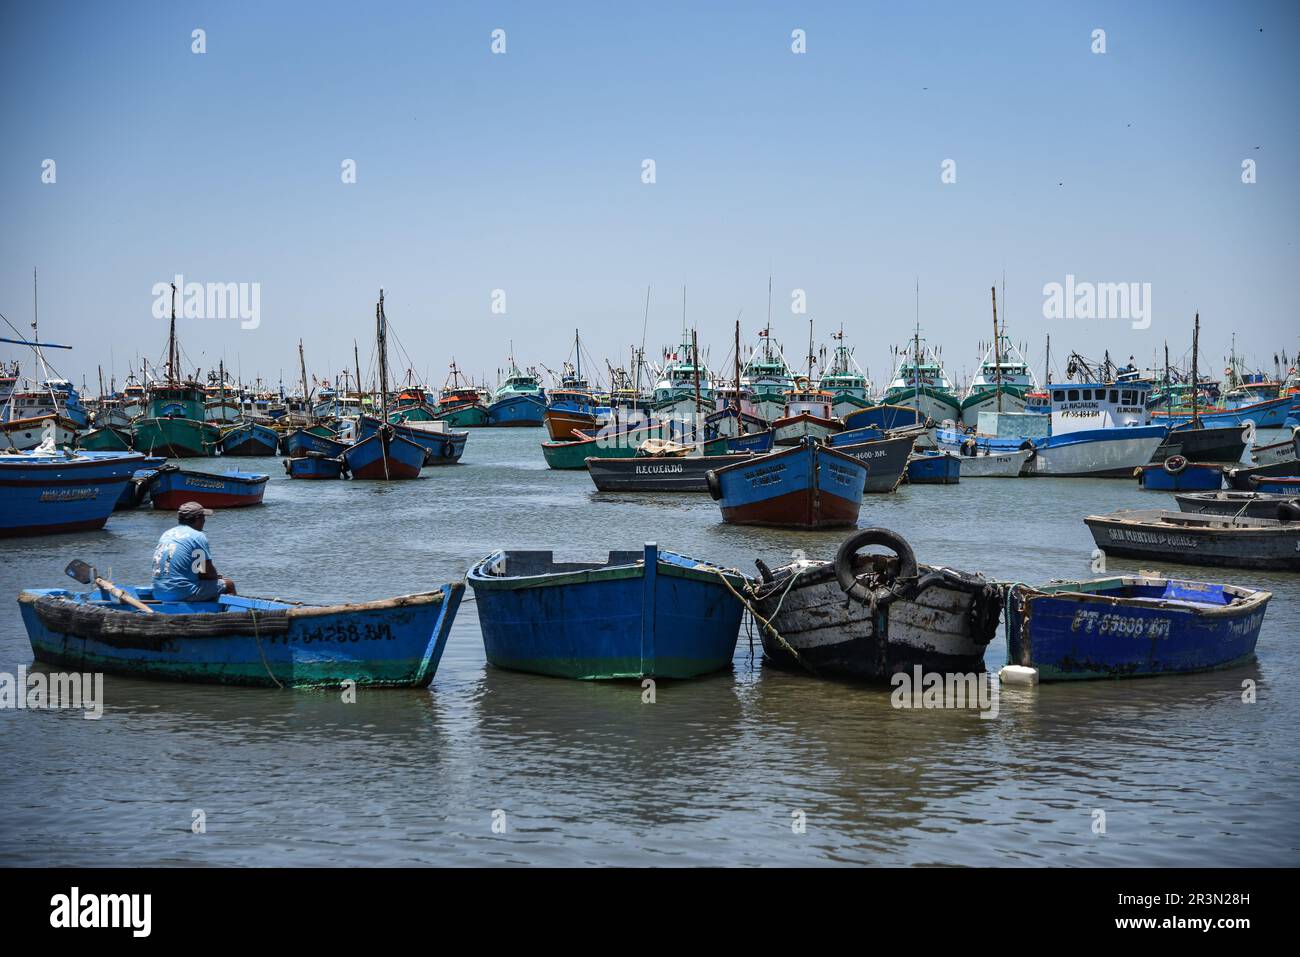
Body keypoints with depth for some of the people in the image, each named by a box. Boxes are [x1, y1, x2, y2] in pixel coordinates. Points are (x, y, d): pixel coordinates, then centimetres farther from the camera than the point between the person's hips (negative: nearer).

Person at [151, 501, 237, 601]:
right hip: (182, 593, -8)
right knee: (228, 584, 6)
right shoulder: (198, 536, -7)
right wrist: (216, 576, 15)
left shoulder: (166, 534, 16)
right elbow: (208, 571, -8)